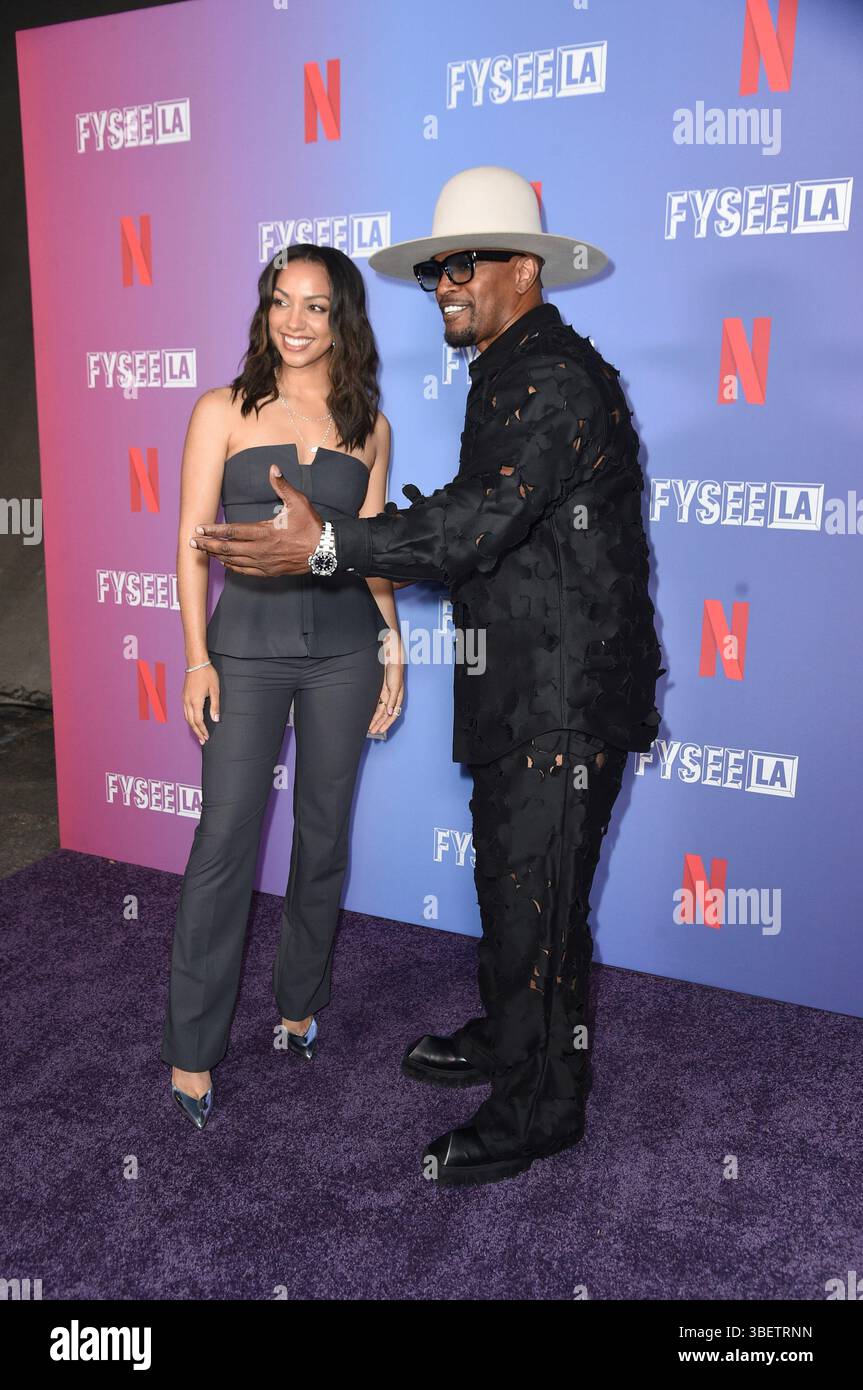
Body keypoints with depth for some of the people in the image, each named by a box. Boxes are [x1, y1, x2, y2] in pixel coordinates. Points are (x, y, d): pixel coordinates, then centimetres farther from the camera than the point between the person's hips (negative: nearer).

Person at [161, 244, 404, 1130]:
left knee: (323, 832, 11)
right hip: (248, 648, -2)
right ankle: (191, 1050, 10)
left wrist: (393, 645, 5)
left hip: (343, 651, 3)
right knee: (226, 838, -3)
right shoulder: (223, 412, 1)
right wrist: (197, 658, -6)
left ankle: (300, 1003, 31)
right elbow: (193, 542, -1)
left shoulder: (368, 426, 8)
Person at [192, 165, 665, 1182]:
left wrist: (326, 547, -28)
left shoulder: (559, 381, -17)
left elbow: (484, 520, -27)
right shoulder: (505, 374, 15)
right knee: (504, 877, 21)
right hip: (518, 688, 10)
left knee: (538, 901, 1)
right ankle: (502, 1040, 41)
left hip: (567, 696, -10)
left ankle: (538, 1109, 20)